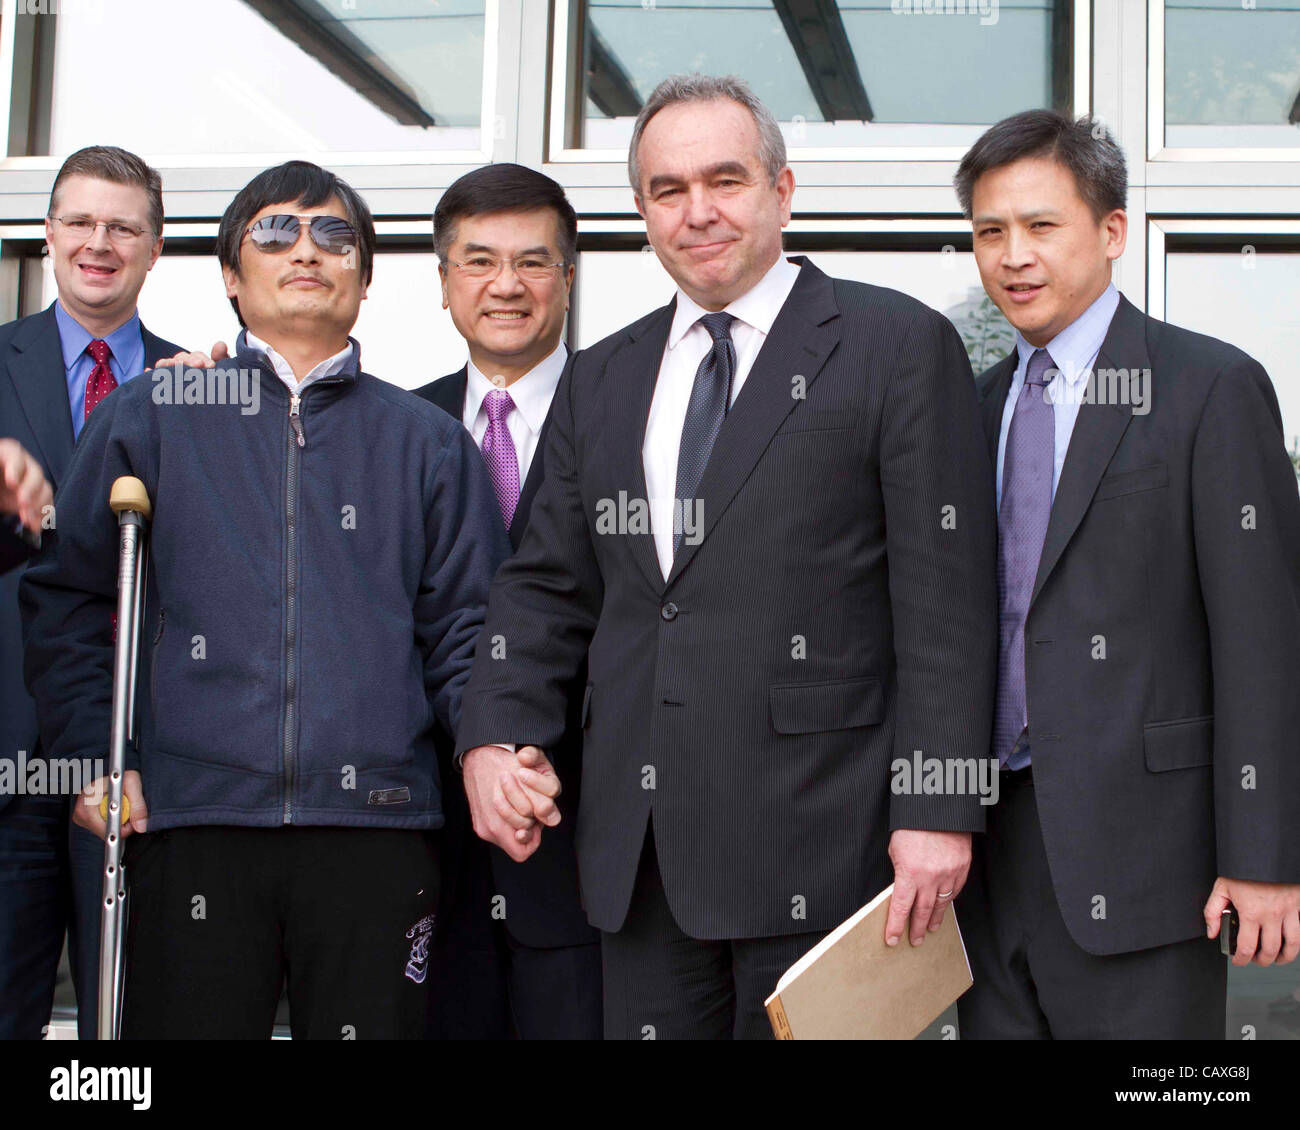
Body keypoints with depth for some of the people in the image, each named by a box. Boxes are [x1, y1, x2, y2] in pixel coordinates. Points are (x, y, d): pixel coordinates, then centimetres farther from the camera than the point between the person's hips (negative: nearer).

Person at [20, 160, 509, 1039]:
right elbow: (64, 598, 11)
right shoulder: (151, 415, 12)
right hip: (193, 824, -1)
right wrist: (93, 757, 0)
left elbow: (463, 628, 12)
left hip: (375, 829, 1)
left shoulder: (426, 441, 16)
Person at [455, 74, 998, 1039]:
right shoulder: (601, 381, 17)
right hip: (637, 845, 5)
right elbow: (548, 585, 17)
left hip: (815, 839, -5)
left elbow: (946, 601, -6)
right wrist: (499, 736, 0)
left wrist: (938, 810, -12)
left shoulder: (898, 346, 0)